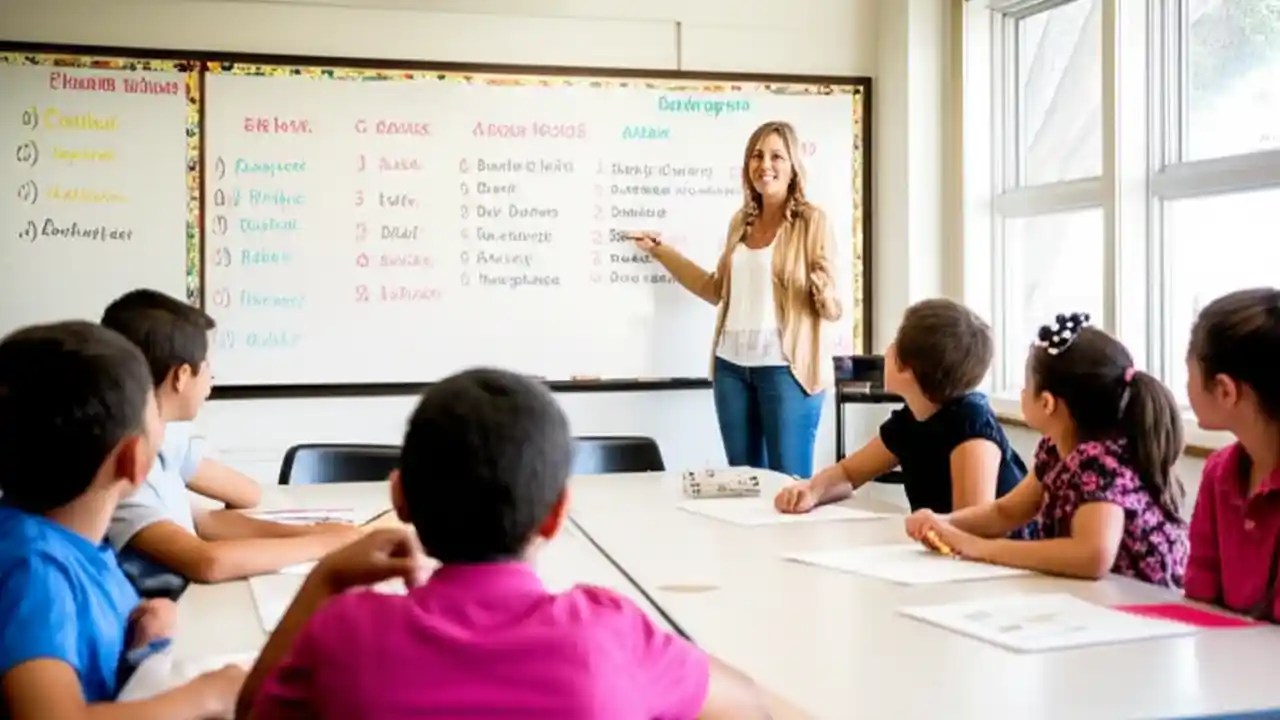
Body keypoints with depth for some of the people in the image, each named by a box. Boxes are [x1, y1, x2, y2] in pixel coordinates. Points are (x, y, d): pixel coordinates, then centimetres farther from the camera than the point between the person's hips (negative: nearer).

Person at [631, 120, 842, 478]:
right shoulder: (741, 221, 12)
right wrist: (661, 251, 22)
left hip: (785, 367, -6)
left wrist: (825, 294, -28)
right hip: (732, 364, 6)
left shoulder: (811, 220, -5)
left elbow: (831, 309, -4)